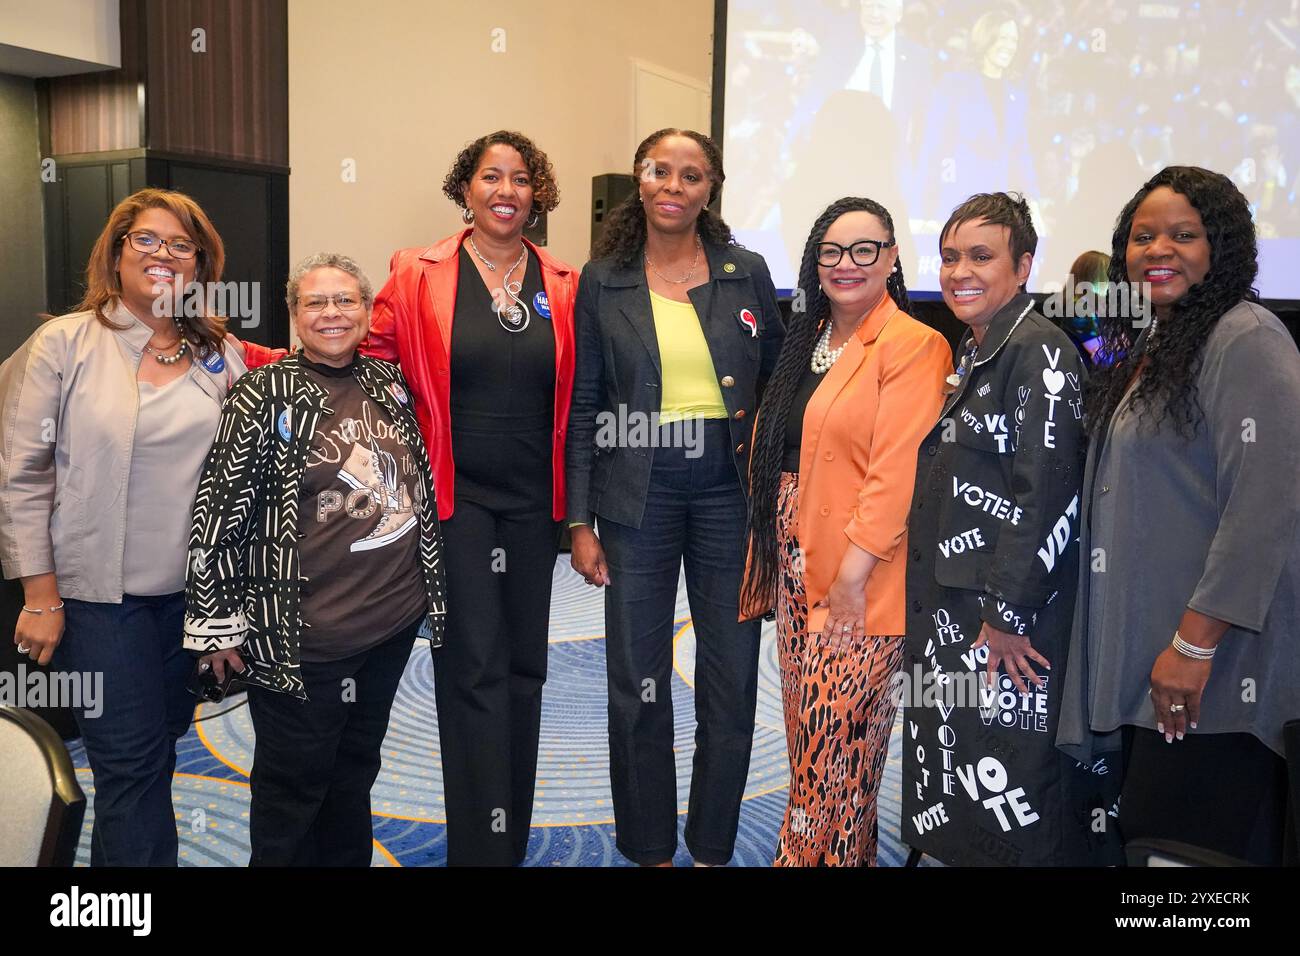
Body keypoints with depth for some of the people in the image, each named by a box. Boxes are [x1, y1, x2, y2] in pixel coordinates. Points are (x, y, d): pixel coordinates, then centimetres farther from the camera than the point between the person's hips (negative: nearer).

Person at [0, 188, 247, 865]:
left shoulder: (220, 357, 5)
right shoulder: (64, 343, -4)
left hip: (192, 591, 4)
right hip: (97, 592, -3)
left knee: (161, 743, 15)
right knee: (134, 762, 0)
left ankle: (116, 850, 36)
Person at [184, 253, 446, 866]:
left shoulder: (389, 382, 6)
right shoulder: (265, 394, -10)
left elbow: (419, 486, 20)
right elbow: (218, 510, -10)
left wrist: (428, 588, 20)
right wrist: (217, 620, -10)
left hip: (395, 622, 6)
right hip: (301, 638, -5)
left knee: (356, 764, 21)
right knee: (294, 779, 9)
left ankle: (348, 860, 38)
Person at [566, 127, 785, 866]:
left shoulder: (747, 272, 4)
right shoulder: (603, 279, 2)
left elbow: (780, 377, 14)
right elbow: (584, 406, 2)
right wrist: (580, 521, -2)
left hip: (729, 488, 1)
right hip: (637, 494, 0)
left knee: (732, 675, 7)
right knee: (639, 680, 7)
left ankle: (713, 846, 26)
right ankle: (650, 847, 26)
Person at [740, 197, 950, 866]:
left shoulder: (913, 346, -11)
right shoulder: (807, 341, 14)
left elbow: (897, 472, -17)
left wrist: (851, 572, -20)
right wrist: (775, 556, 10)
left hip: (859, 580, -7)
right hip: (795, 562, 8)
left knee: (838, 738, 0)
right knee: (807, 728, 15)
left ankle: (832, 854, 18)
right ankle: (813, 848, 30)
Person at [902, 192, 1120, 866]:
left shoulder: (1039, 352, -14)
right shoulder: (970, 355, 14)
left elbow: (1047, 496, -21)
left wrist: (1007, 614, -19)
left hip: (1010, 617, -9)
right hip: (952, 609, 9)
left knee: (1010, 785, 2)